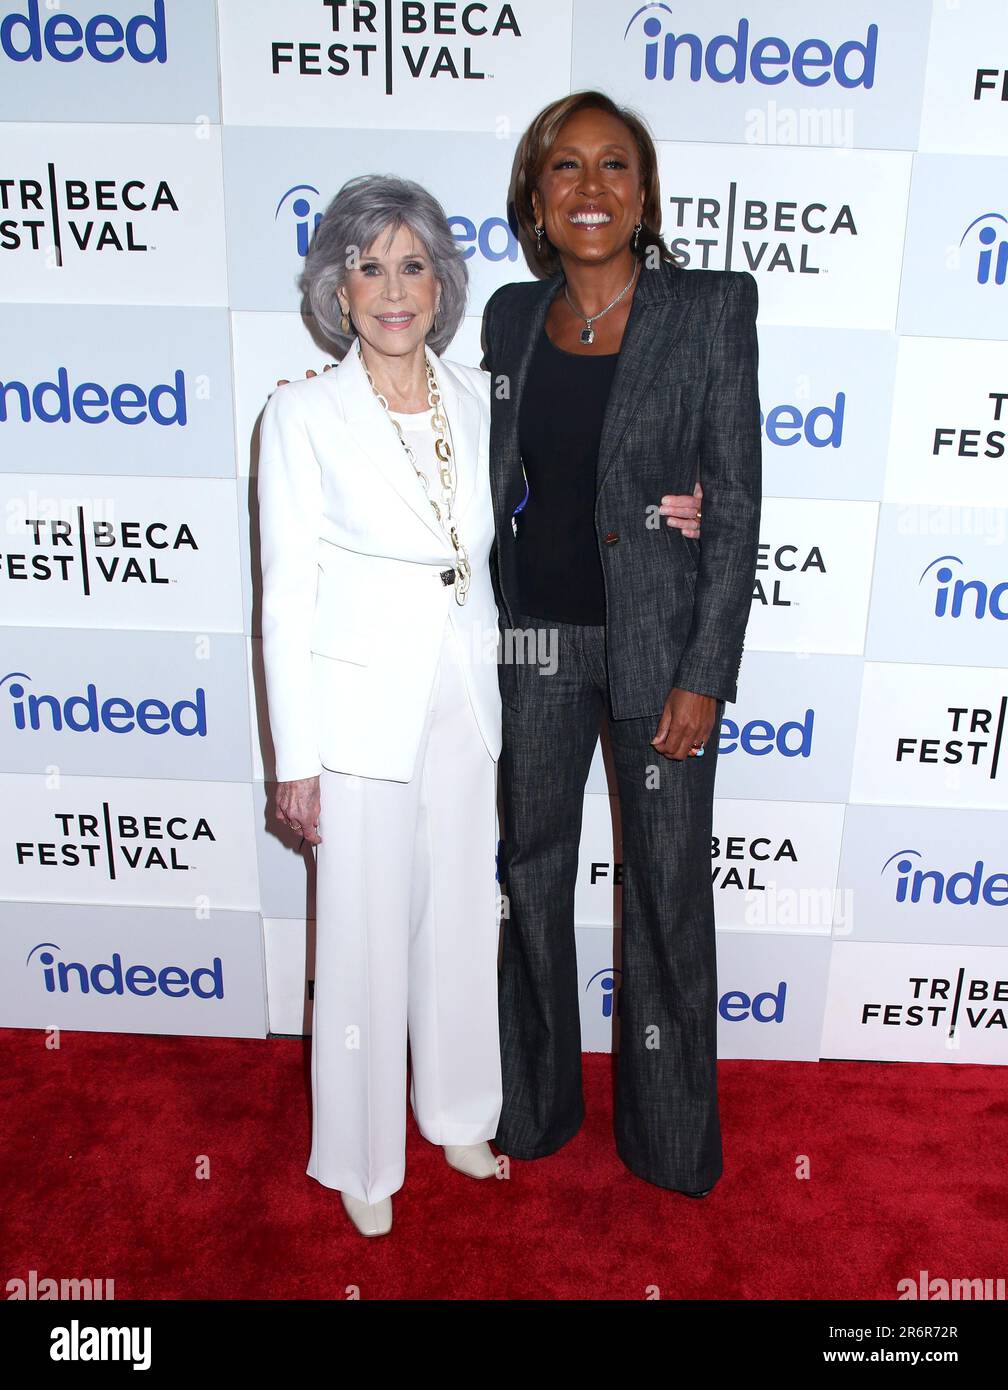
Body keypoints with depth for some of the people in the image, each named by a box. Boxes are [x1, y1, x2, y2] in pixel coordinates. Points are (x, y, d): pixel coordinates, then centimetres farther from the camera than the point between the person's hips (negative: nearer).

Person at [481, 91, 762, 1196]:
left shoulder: (712, 307, -5)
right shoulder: (511, 316, 6)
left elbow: (735, 503, -8)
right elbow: (496, 492, 11)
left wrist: (706, 673, -12)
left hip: (659, 641, -3)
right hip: (533, 641, 4)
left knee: (669, 890, 8)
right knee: (533, 873, 15)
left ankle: (670, 1135, 30)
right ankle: (533, 1105, 37)